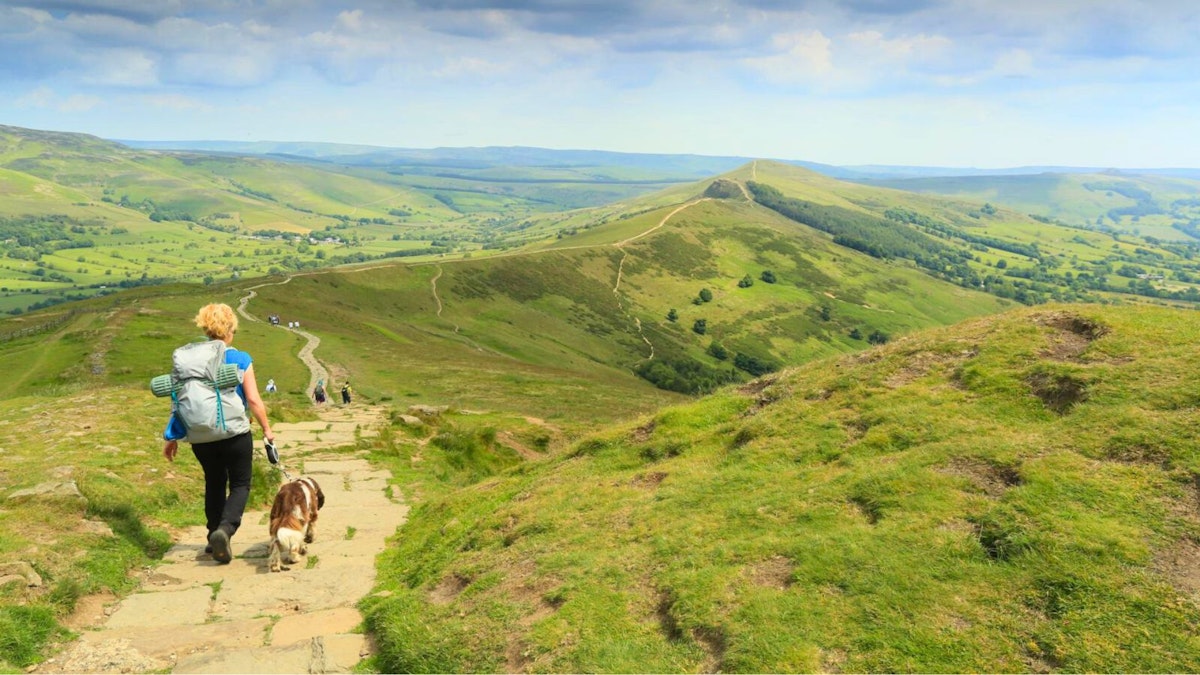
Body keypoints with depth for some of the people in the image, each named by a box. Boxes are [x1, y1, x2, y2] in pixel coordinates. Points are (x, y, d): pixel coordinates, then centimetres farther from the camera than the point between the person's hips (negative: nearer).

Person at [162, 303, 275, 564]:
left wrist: (172, 437, 9)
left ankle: (215, 538, 27)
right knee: (240, 485, 10)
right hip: (235, 434, -3)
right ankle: (225, 528, -15)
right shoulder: (240, 359, -10)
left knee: (214, 483, 21)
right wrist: (266, 428, 1)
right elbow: (253, 399, -12)